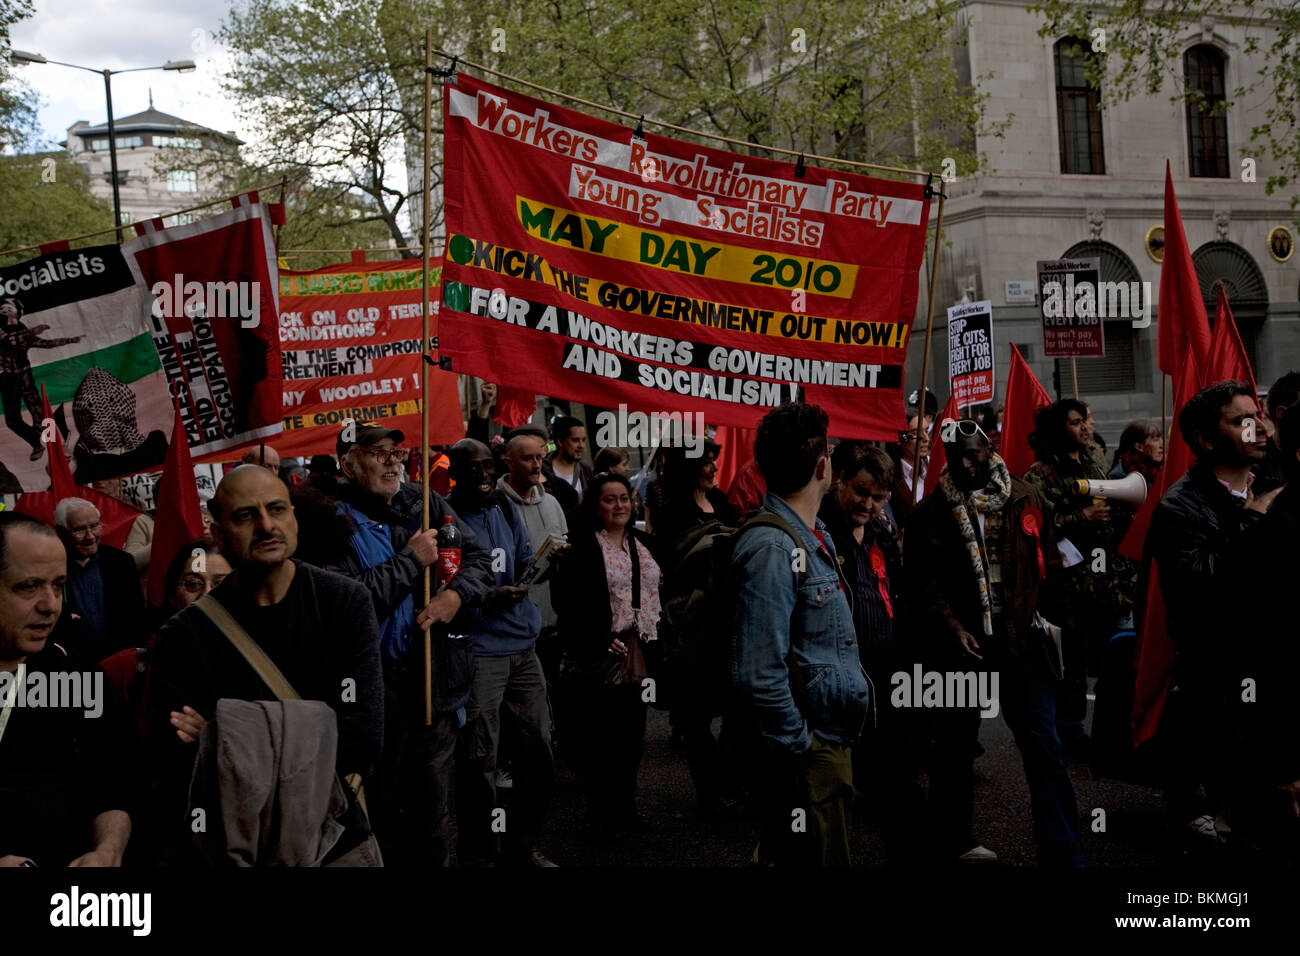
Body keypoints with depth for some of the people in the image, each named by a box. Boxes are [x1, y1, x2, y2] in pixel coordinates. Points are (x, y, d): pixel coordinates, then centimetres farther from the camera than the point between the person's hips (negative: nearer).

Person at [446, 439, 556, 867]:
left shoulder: (506, 507, 12)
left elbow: (526, 560, 14)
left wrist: (538, 564, -8)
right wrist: (486, 600, -22)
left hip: (522, 644, 6)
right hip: (478, 650, -6)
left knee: (538, 749, 9)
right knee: (480, 760, -2)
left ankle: (521, 846, 25)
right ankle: (477, 852, 15)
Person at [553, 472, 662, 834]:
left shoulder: (643, 543, 13)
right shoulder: (582, 547, -7)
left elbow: (658, 591, 18)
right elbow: (569, 604, -12)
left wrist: (655, 640, 11)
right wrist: (602, 642, -16)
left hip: (640, 655, 6)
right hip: (602, 656, -6)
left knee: (632, 734, 11)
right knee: (602, 735, 1)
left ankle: (626, 806, 25)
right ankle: (601, 813, 13)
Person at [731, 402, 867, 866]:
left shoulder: (814, 536, 10)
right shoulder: (773, 548, -22)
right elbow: (758, 672, -28)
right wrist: (801, 748, -19)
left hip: (835, 740, 10)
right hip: (809, 753, -10)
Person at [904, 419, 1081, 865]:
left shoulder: (1023, 498, 4)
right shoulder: (932, 513, 0)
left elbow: (1048, 563, 8)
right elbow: (922, 582, -5)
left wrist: (1051, 616, 1)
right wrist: (953, 628, -14)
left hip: (1021, 637, 1)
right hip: (962, 641, 0)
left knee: (1042, 741, -4)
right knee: (957, 743, 12)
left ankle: (1062, 851, 3)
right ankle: (952, 839, 28)